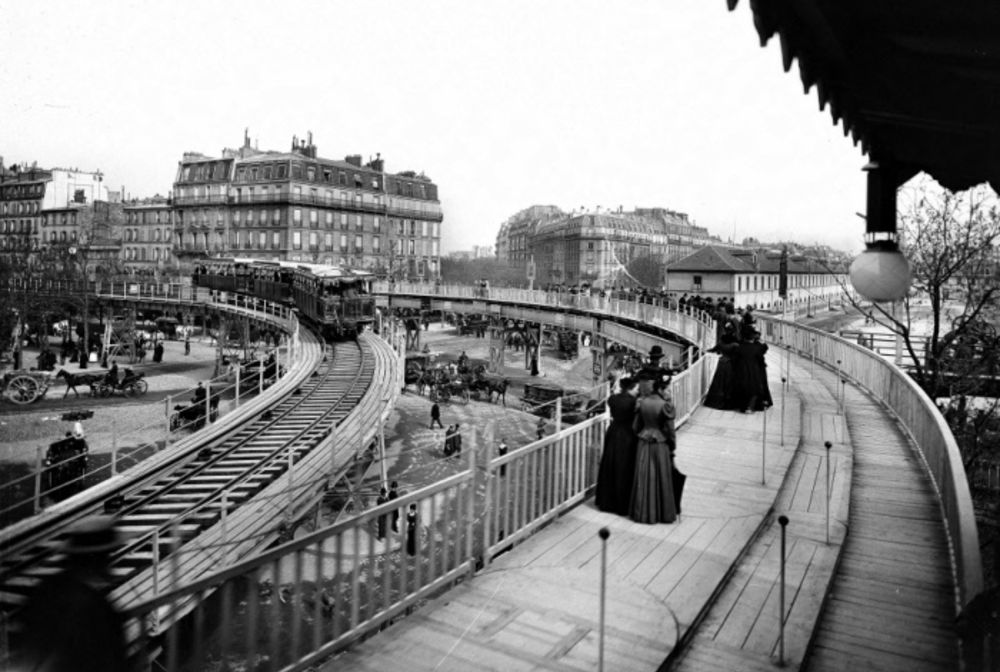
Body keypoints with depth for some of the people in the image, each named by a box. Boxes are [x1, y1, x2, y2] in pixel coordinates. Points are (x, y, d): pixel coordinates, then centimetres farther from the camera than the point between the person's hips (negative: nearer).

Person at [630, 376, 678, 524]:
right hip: (660, 446, -4)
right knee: (661, 478, 8)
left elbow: (636, 426, 3)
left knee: (643, 478, 12)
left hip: (643, 445, 4)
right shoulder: (665, 405, -17)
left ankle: (641, 512, 21)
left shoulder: (642, 402, -2)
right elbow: (670, 430, -12)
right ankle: (663, 513, 17)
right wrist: (673, 447, 0)